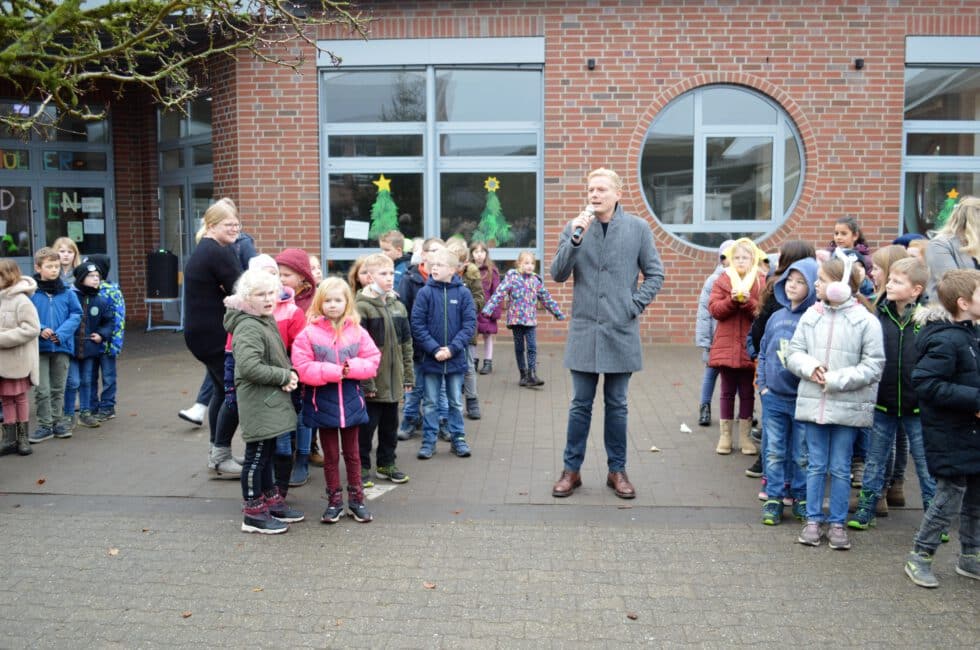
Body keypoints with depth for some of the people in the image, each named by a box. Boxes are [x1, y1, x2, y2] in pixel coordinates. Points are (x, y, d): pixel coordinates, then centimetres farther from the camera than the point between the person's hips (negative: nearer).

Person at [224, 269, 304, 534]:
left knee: (266, 453, 19)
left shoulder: (268, 320, 11)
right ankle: (253, 513, 9)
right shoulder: (248, 328, -19)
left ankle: (271, 501, 31)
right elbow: (250, 367, -30)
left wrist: (290, 373, 2)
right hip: (258, 403, -9)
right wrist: (285, 376, -20)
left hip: (271, 401, 10)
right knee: (256, 455, 0)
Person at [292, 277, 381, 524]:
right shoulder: (308, 334, -9)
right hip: (322, 404, -2)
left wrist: (352, 368, -20)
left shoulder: (357, 332, -2)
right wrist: (334, 371, -21)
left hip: (350, 402, 2)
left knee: (352, 453, 14)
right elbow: (303, 368, -15)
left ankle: (356, 499, 26)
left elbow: (373, 360, -3)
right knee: (330, 455, 11)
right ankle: (334, 501, 23)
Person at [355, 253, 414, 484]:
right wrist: (365, 381, -17)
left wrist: (408, 375, 10)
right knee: (367, 424, 3)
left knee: (390, 423, 15)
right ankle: (362, 466, 16)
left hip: (393, 379, 6)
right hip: (371, 380, -6)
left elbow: (406, 343, 13)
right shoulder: (362, 306, -11)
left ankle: (386, 463, 28)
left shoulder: (398, 305, 10)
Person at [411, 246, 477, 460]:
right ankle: (428, 440, 19)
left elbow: (470, 324, -7)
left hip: (456, 358, 0)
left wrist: (452, 348, -15)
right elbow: (417, 325, -7)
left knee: (456, 402, 13)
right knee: (431, 403, 10)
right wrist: (434, 349, -15)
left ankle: (458, 438, 24)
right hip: (430, 358, 0)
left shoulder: (463, 293, -5)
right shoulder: (425, 292, -6)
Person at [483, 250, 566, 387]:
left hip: (531, 319, 2)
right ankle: (523, 375, 16)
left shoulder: (536, 280, 8)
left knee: (532, 347, -6)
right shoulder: (512, 276, -2)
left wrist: (557, 313, 19)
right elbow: (499, 293, -9)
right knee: (519, 348, 7)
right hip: (516, 318, -2)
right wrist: (488, 309, -18)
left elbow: (546, 298, 16)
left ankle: (532, 375, -7)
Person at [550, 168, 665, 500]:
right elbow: (558, 274, -5)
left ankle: (617, 470, 21)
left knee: (617, 406, 10)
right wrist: (575, 239, -17)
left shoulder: (638, 228, 1)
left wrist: (635, 305, -5)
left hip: (621, 332, 0)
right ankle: (571, 469, 17)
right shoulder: (574, 227, 1)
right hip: (584, 331, 0)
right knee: (580, 405, 7)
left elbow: (655, 274, 6)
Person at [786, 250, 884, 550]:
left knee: (840, 468, 9)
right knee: (816, 465, 12)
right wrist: (809, 366, -13)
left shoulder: (866, 321, -8)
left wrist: (836, 380, -16)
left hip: (847, 406, -3)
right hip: (813, 402, 3)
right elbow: (794, 353, 7)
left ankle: (837, 523, 21)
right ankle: (813, 520, 23)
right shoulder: (811, 316, 1)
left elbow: (873, 367, -9)